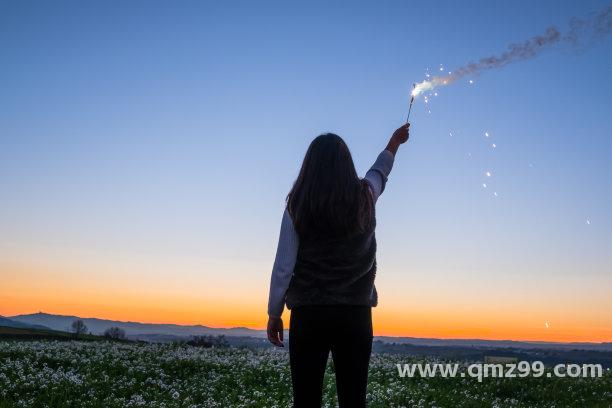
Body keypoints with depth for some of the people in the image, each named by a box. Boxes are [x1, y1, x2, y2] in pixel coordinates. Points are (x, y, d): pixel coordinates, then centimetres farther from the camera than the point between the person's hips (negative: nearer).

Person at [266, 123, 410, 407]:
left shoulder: (298, 206, -3)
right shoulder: (364, 198, 3)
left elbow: (283, 267, -4)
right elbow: (379, 172, 27)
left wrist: (274, 314, 6)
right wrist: (395, 143, 45)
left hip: (308, 314, -1)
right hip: (355, 314, 2)